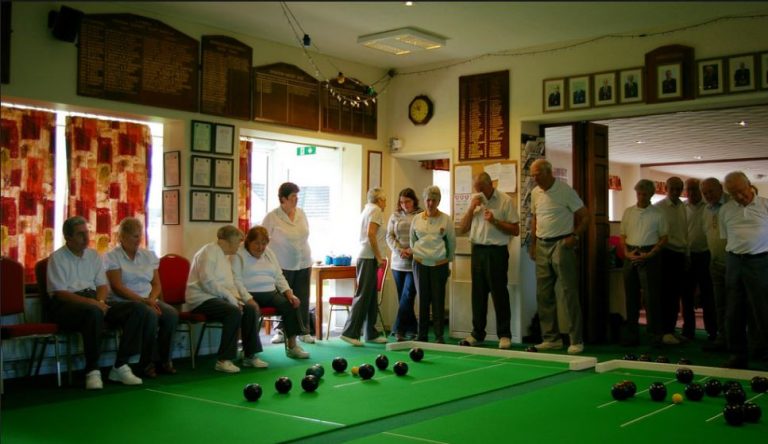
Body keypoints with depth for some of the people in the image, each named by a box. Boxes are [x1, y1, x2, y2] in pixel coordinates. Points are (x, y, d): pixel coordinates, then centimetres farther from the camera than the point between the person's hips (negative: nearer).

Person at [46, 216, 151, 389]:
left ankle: (120, 366, -18)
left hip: (95, 301, 6)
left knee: (138, 309, -16)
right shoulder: (57, 258, 0)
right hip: (66, 305, -6)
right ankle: (92, 371, -29)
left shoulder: (93, 255, 17)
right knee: (93, 312, -41)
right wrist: (92, 302, -21)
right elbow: (60, 293, -10)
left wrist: (100, 301, -9)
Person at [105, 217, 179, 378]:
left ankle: (163, 360, -10)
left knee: (172, 314, -24)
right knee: (150, 315, -34)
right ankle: (147, 362, -20)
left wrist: (152, 299, -10)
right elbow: (117, 287, -11)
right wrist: (142, 301, -21)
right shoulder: (112, 257, -1)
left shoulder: (149, 255, 15)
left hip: (149, 300, 5)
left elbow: (156, 284, 12)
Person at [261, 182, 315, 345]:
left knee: (302, 299, 6)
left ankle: (304, 331, 16)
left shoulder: (301, 213, 7)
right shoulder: (272, 216, -7)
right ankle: (281, 331, 15)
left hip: (303, 264, 4)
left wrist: (309, 260, 14)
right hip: (283, 265, -4)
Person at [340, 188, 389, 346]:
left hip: (365, 257, 10)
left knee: (371, 297, 12)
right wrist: (378, 257, -16)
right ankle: (350, 333, -9)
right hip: (369, 258, -10)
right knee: (363, 296, -9)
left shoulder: (367, 209, 20)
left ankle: (371, 334, 17)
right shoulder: (376, 210, -7)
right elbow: (371, 234, -19)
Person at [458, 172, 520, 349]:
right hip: (477, 250, 5)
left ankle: (504, 335, 7)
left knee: (499, 293, -2)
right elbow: (462, 229, 8)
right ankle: (477, 333, 18)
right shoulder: (474, 200, 9)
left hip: (496, 252, -5)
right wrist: (471, 209, -5)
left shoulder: (506, 201, -5)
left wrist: (495, 221, -18)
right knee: (478, 294, 9)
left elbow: (515, 230, -7)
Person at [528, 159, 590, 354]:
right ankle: (551, 338, 16)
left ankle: (576, 341, -2)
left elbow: (585, 216, -6)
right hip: (542, 246, 7)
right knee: (544, 295, 7)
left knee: (568, 293, -7)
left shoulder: (565, 191, -9)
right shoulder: (535, 193, 10)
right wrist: (533, 244, 16)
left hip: (561, 245, -7)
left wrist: (574, 236, -15)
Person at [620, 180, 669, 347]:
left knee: (651, 296, -6)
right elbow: (623, 236, 13)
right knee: (631, 296, 7)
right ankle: (631, 335, 14)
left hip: (649, 256, -4)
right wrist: (627, 252, -4)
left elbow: (663, 238, 0)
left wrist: (649, 254, -11)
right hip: (631, 256, 4)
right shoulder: (628, 212, 11)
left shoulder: (657, 214, 2)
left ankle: (655, 334, 0)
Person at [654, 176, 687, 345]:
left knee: (676, 294, 9)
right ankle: (666, 332, 2)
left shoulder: (683, 208, 12)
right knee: (667, 294, -4)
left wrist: (686, 255, 13)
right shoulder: (659, 207, -6)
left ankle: (671, 329, 17)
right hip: (666, 254, -6)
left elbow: (685, 233, 16)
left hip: (680, 254, 6)